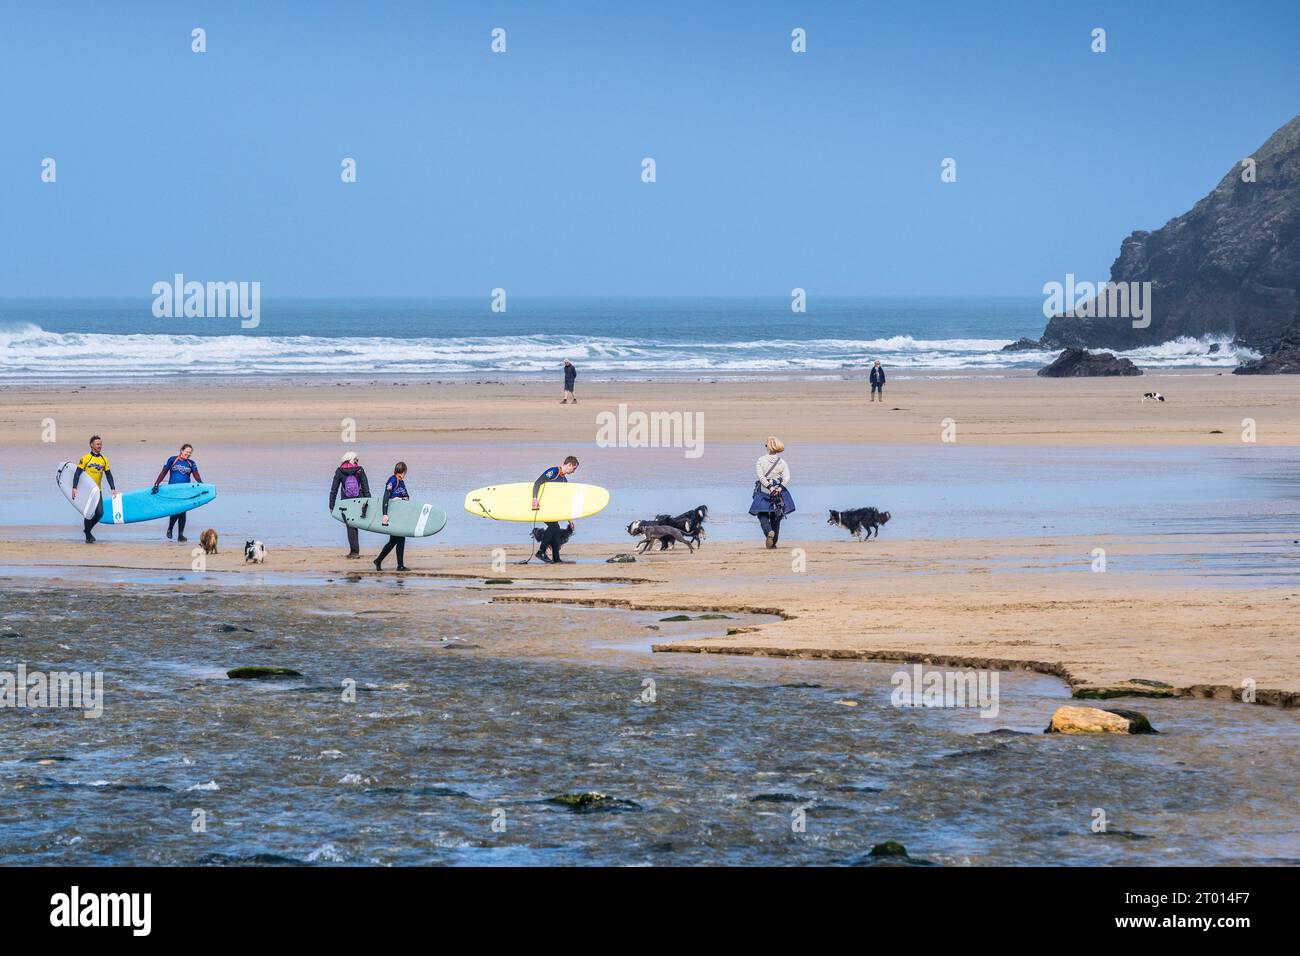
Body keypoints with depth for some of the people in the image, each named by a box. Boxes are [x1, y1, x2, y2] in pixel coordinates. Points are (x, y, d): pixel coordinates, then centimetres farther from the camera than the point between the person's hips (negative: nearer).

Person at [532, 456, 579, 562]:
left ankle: (556, 559, 5)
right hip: (542, 505, -9)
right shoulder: (553, 472, -11)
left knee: (555, 528, 3)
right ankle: (541, 552, -18)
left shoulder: (564, 479, 17)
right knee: (554, 526, -20)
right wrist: (535, 498, -35)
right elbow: (537, 483, -21)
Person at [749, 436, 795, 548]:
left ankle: (769, 531, -26)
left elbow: (761, 476, -13)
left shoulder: (760, 461, -5)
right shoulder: (782, 462, 1)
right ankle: (774, 543, 14)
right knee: (776, 518, 12)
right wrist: (779, 488, -12)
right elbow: (787, 478, -8)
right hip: (779, 492, 3)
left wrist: (770, 487, -14)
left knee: (763, 515, 4)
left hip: (764, 491, -3)